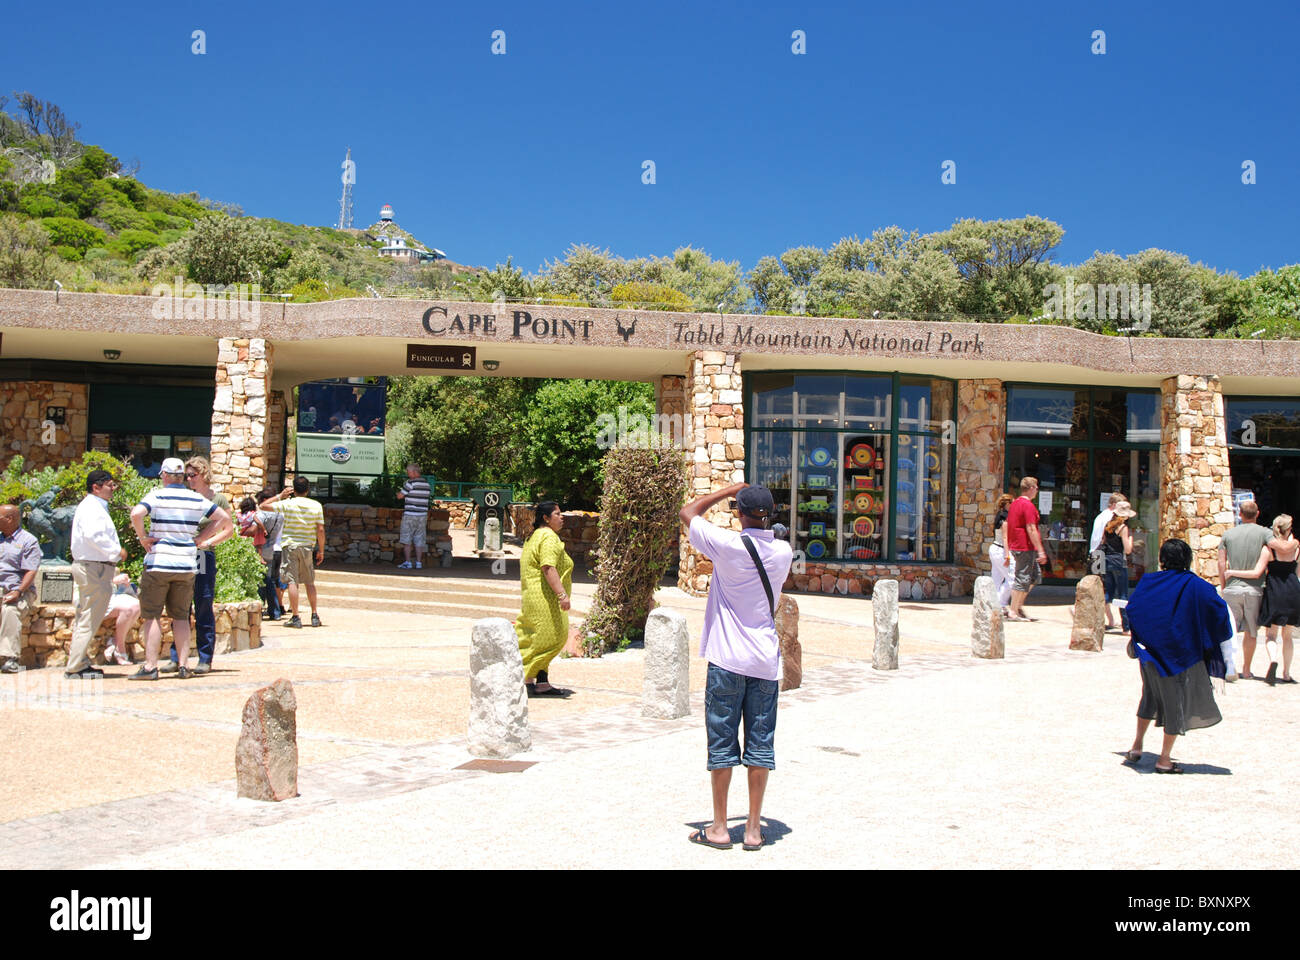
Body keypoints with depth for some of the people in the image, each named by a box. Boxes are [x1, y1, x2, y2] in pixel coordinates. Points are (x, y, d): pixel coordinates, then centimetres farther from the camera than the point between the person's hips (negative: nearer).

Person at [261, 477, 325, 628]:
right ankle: (314, 616, 15)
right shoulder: (316, 506, 1)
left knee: (292, 581, -2)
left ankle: (295, 617, -5)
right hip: (307, 547, 2)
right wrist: (321, 551, 7)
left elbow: (263, 505, 2)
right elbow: (320, 530, 0)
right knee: (309, 582, 13)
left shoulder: (287, 504, -5)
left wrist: (280, 495, 11)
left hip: (290, 546, -2)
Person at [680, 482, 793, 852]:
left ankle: (719, 828, 12)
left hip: (727, 659, -3)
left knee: (722, 744, 4)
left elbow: (687, 511, 4)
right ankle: (754, 829, 13)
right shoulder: (784, 552, 1)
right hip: (766, 661, 3)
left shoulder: (727, 544, -11)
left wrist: (728, 490, 13)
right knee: (760, 745, 8)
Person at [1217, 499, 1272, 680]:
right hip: (1255, 589, -1)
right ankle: (1246, 670, 17)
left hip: (1232, 588, 1)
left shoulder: (1228, 534, 7)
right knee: (1250, 632, 11)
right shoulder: (1264, 533, 0)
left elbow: (1221, 564, 4)